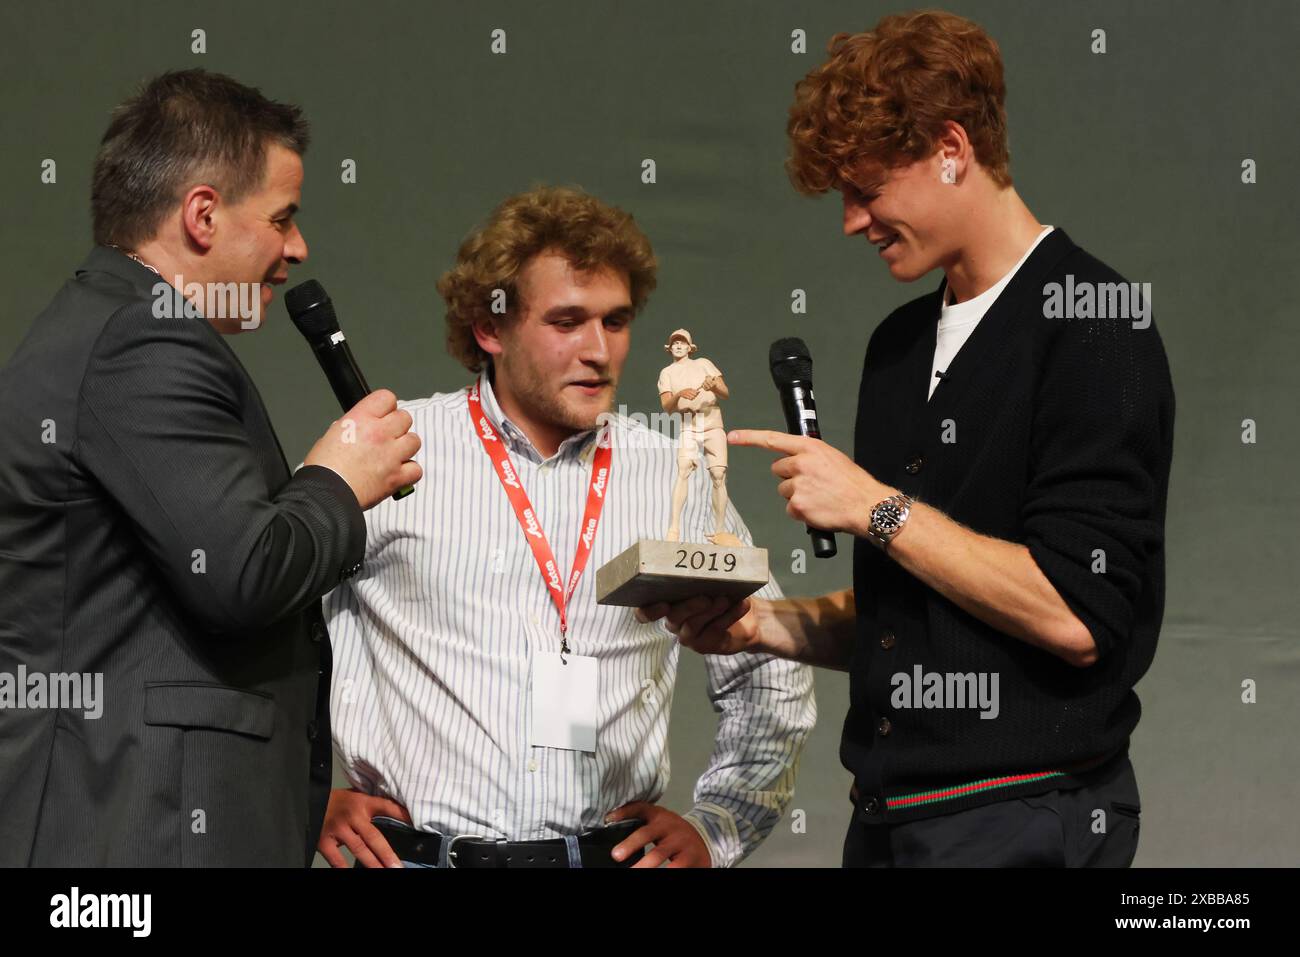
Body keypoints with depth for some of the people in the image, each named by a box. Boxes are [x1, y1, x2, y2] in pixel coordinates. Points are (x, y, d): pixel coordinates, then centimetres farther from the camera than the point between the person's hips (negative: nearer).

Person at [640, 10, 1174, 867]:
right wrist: (766, 626, 4)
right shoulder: (899, 345, 15)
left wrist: (877, 508, -14)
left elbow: (1078, 616, -20)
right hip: (888, 818, 8)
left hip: (1023, 823, -8)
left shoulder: (1092, 330, -11)